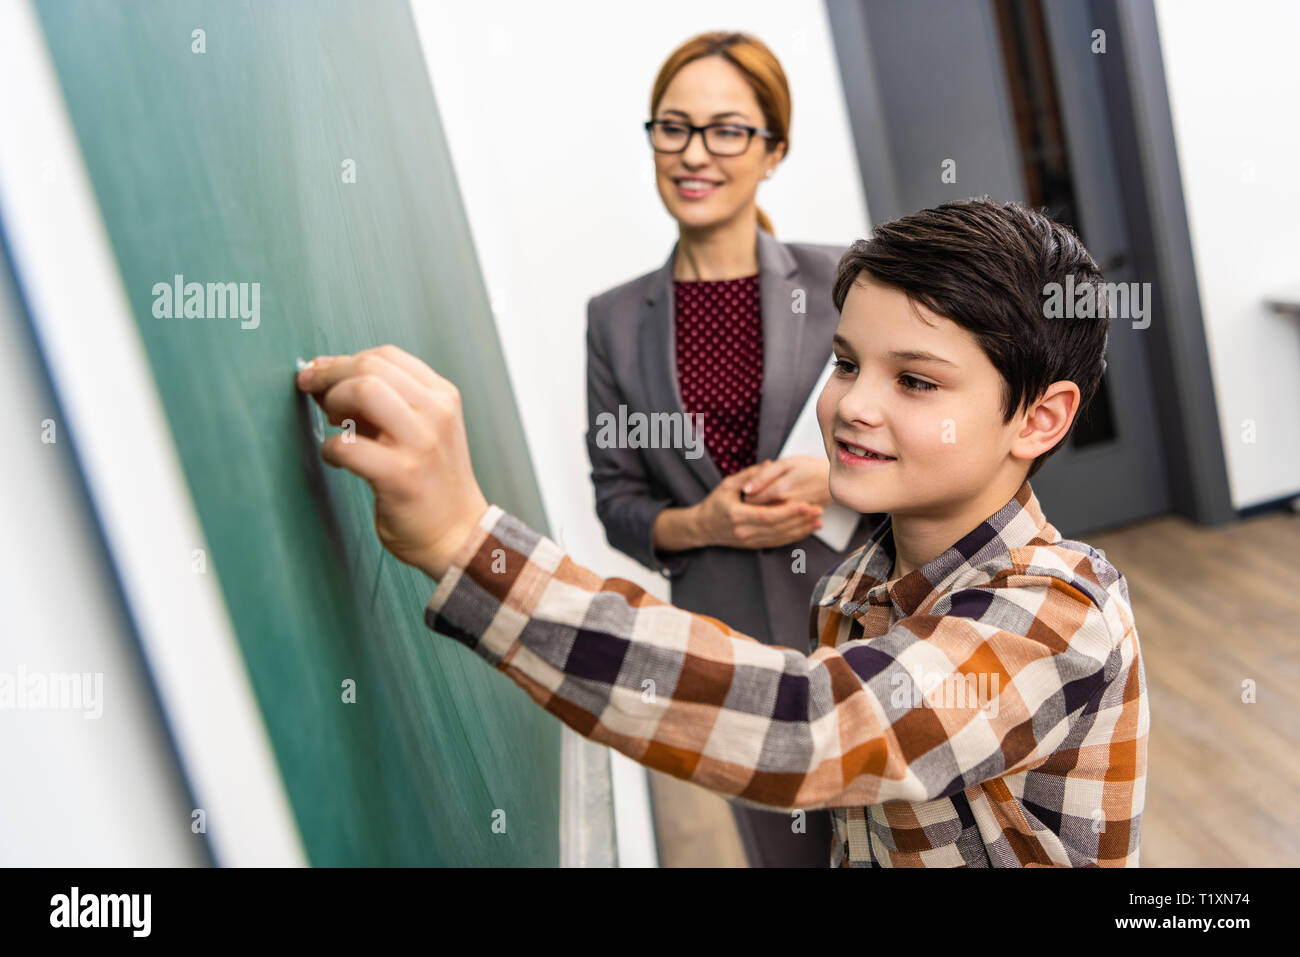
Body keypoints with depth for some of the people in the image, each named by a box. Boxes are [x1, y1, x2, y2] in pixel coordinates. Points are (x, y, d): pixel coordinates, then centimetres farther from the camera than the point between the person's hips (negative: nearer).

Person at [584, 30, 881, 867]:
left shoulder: (843, 279, -4)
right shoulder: (619, 319, 1)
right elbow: (617, 500, 5)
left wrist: (840, 477, -16)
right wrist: (699, 524, -14)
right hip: (727, 643, 2)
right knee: (785, 848, 17)